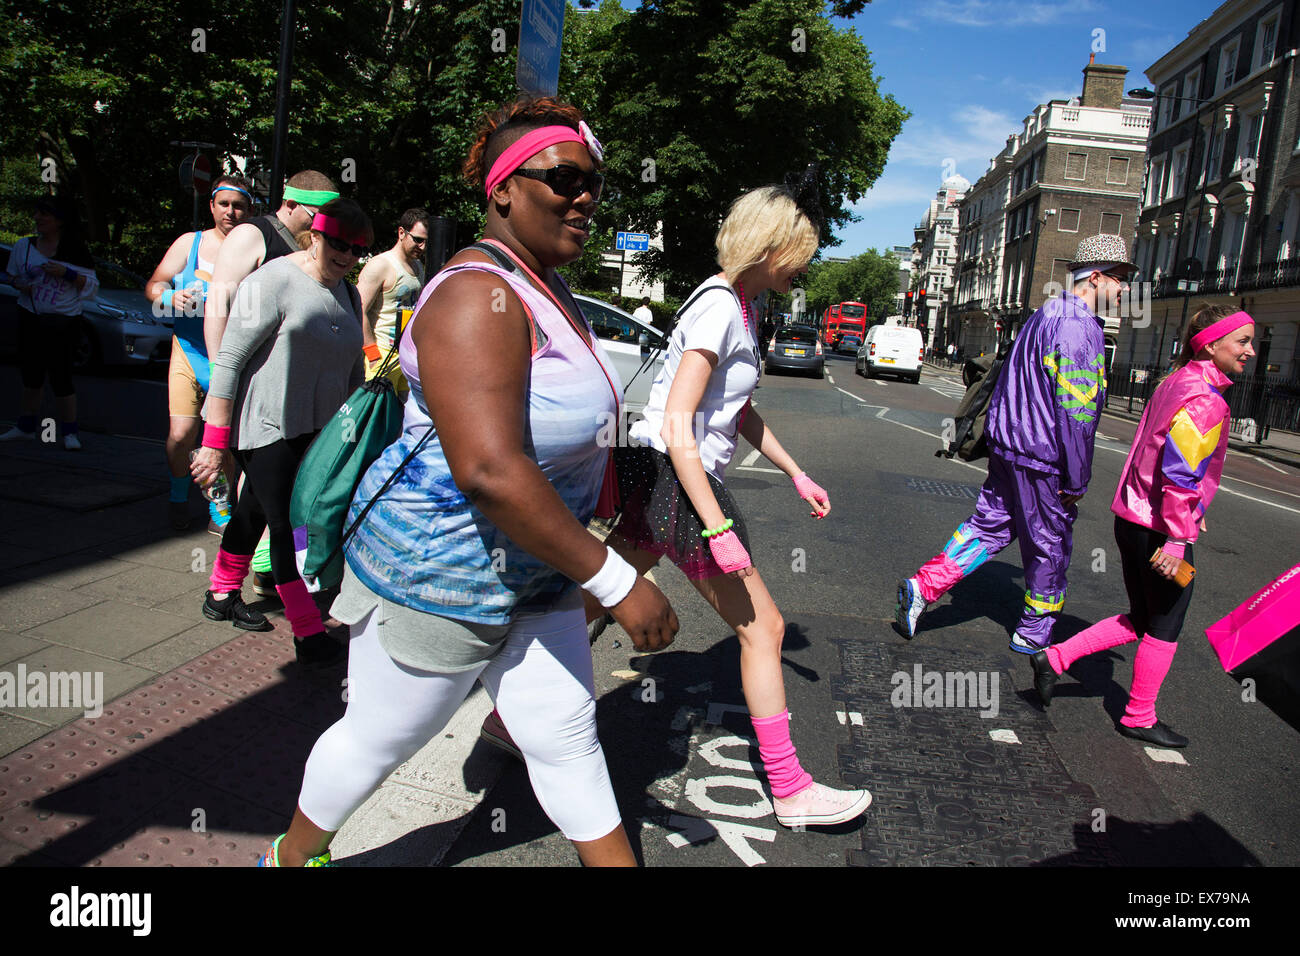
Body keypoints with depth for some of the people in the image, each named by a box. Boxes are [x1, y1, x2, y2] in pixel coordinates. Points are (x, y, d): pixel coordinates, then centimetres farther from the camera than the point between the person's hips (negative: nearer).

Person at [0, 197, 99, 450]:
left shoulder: (75, 250, -2)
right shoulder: (24, 245, 9)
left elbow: (92, 286, -4)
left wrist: (67, 274, -18)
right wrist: (20, 285, -2)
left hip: (62, 322, -4)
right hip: (30, 318, 4)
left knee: (61, 377, -7)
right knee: (31, 374, 12)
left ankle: (70, 433, 4)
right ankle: (25, 427, 24)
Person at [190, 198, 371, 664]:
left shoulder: (348, 294, 10)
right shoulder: (274, 281, -13)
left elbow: (353, 369, 18)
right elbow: (228, 361, -15)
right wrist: (215, 443, -18)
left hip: (314, 429, 7)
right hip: (264, 425, -7)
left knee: (256, 511, 20)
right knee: (286, 524, -8)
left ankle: (222, 596, 38)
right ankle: (309, 634, -3)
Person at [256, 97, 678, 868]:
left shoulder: (548, 292, 8)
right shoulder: (479, 298, -25)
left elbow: (577, 428, 21)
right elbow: (489, 470, -35)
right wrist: (616, 581, -30)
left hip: (532, 569, 8)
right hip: (438, 572, -8)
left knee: (567, 734, 14)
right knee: (379, 740, 14)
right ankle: (293, 855, 42)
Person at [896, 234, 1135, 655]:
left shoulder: (1043, 316, 13)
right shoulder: (1080, 328, -18)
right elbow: (1077, 412, -21)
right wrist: (1076, 480, -17)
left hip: (1008, 445, 9)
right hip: (1044, 458, -9)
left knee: (989, 525, 14)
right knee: (1050, 545, 8)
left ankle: (922, 587, 4)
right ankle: (1035, 632, 22)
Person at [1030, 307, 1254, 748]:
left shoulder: (1174, 383, 10)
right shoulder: (1204, 401, -19)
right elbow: (1180, 475, -25)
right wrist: (1177, 539, -22)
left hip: (1132, 517, 9)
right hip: (1159, 530, -9)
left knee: (1140, 620, 20)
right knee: (1164, 628, 9)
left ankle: (1055, 659, 14)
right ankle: (1139, 717, 24)